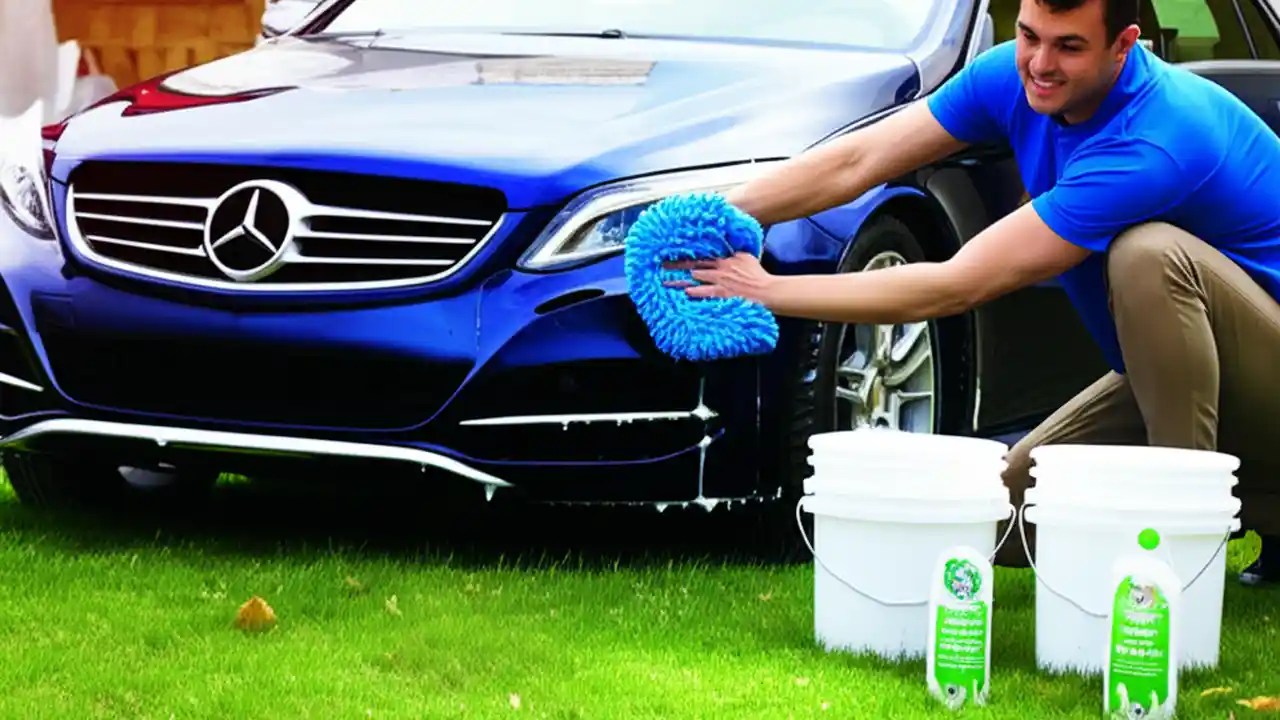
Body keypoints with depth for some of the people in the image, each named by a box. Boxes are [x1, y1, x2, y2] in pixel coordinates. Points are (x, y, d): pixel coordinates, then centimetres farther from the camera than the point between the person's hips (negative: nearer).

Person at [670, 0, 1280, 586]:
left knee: (1148, 254, -35)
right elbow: (857, 161, -8)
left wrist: (767, 290, -30)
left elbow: (959, 285, -32)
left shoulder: (1151, 144, -33)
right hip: (1165, 374, 8)